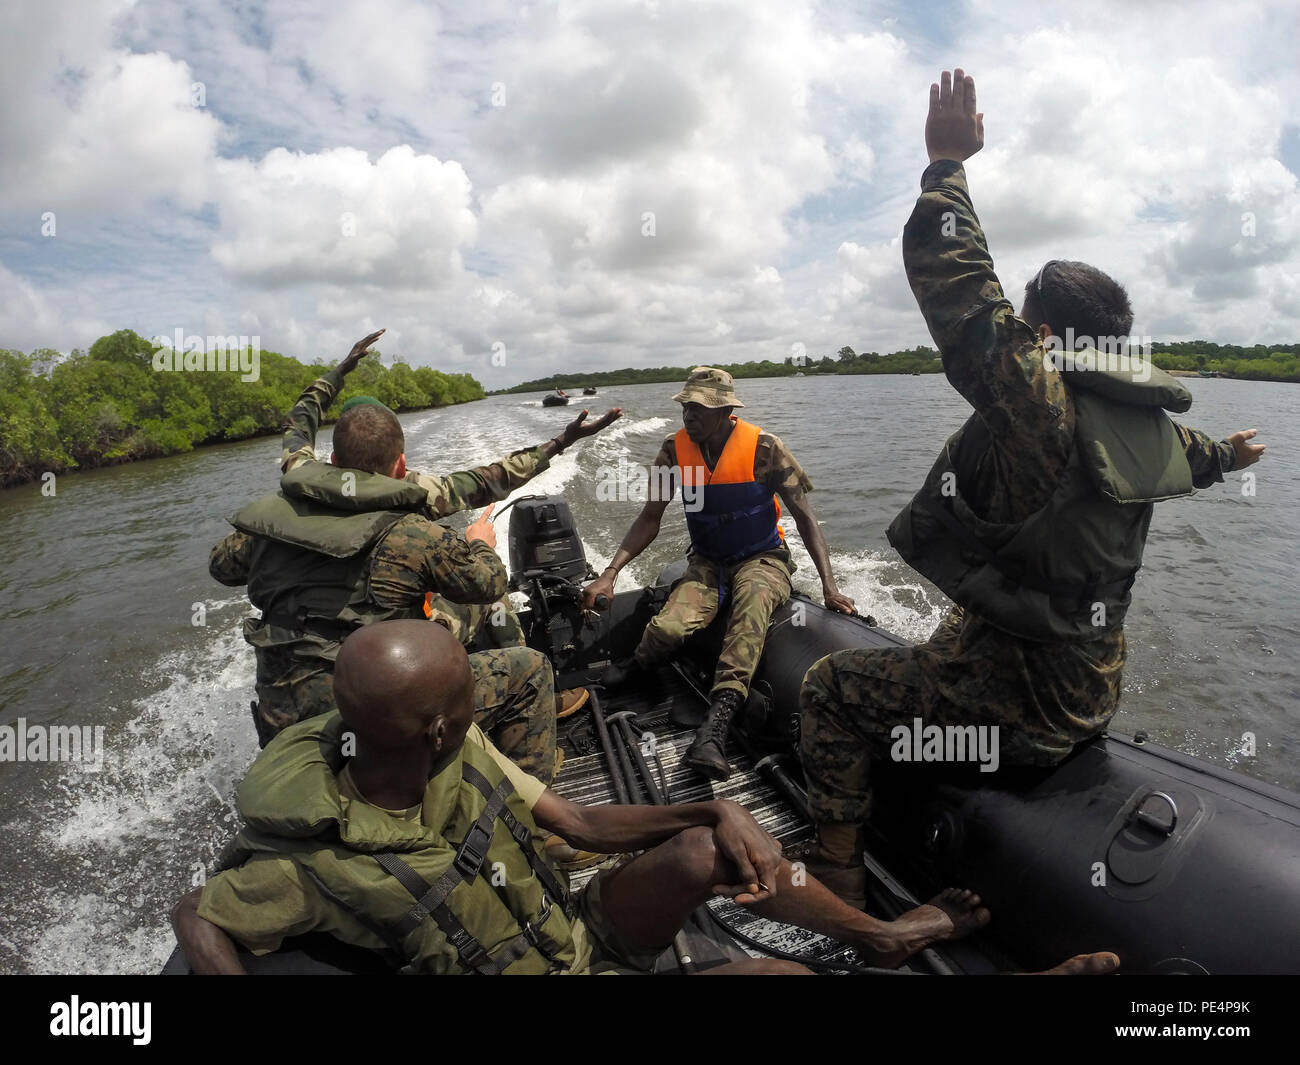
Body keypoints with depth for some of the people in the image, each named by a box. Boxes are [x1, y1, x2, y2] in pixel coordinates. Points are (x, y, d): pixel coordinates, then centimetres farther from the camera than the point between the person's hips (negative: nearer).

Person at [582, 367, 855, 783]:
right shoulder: (675, 450, -4)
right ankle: (631, 668, 6)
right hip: (707, 563, 2)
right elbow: (650, 518, 1)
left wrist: (828, 585, -16)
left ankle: (716, 723, -48)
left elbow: (804, 517, -7)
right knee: (669, 628, -29)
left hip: (762, 559, -2)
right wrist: (610, 573, -10)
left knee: (753, 600, -40)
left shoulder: (763, 447, -13)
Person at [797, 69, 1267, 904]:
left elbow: (957, 282, -25)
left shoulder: (1041, 403, -24)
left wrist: (947, 162, -11)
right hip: (1093, 695, 9)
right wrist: (1227, 454, 51)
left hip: (1020, 703, -9)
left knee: (832, 686, 2)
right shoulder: (1149, 426, 3)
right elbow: (1193, 456, 27)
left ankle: (837, 867, 11)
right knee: (946, 646, 36)